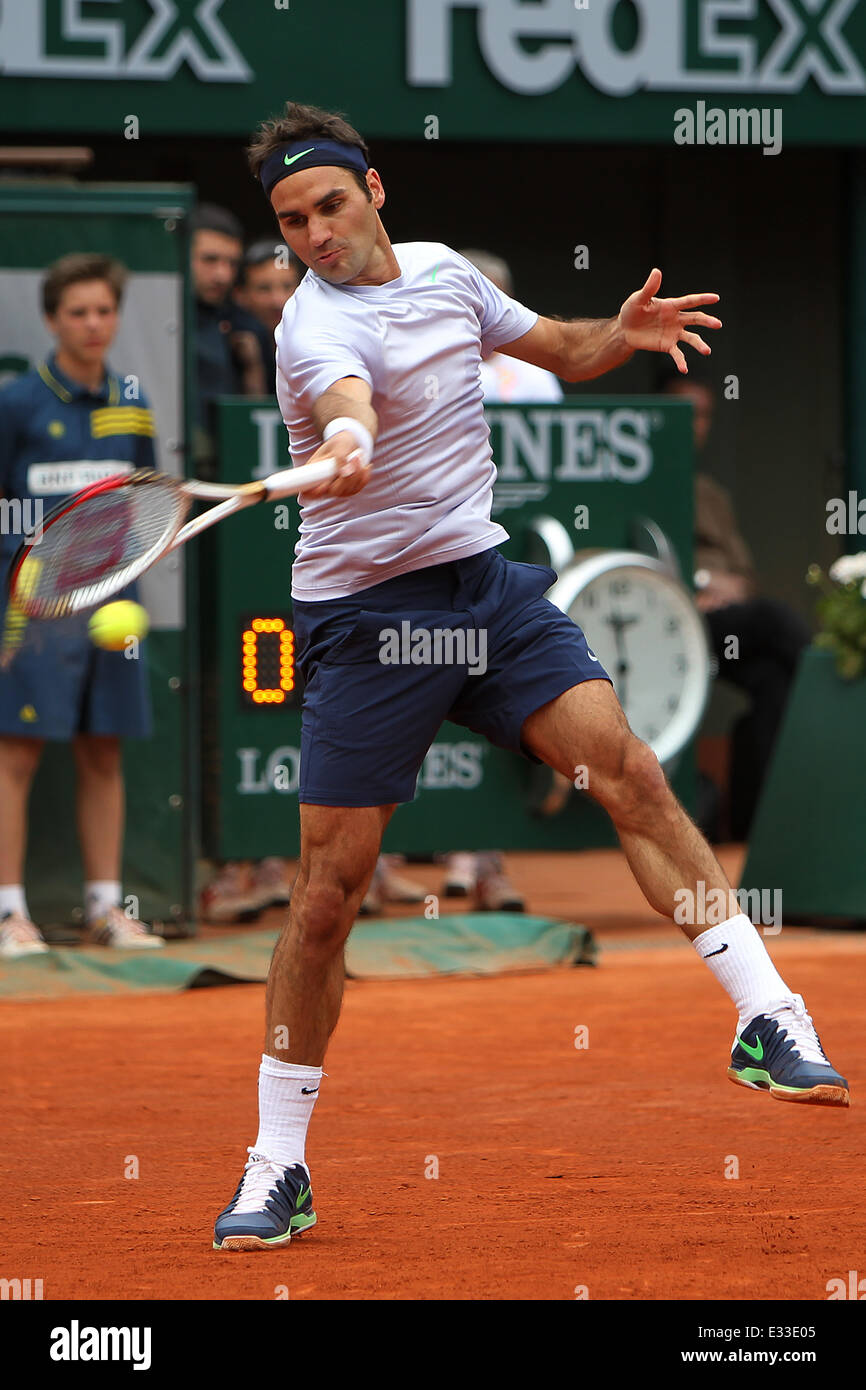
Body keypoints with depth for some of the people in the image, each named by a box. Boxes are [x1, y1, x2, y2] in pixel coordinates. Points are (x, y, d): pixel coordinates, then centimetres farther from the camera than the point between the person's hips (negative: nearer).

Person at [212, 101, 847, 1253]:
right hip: (364, 616, -5)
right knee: (329, 887, -5)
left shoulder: (444, 271, 6)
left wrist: (621, 334, -1)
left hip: (488, 584, 5)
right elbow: (351, 401, -38)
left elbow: (558, 350, 21)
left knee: (626, 768, -14)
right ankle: (278, 1169, 6)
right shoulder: (313, 325, -14)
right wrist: (342, 451, -61)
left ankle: (769, 1023, -12)